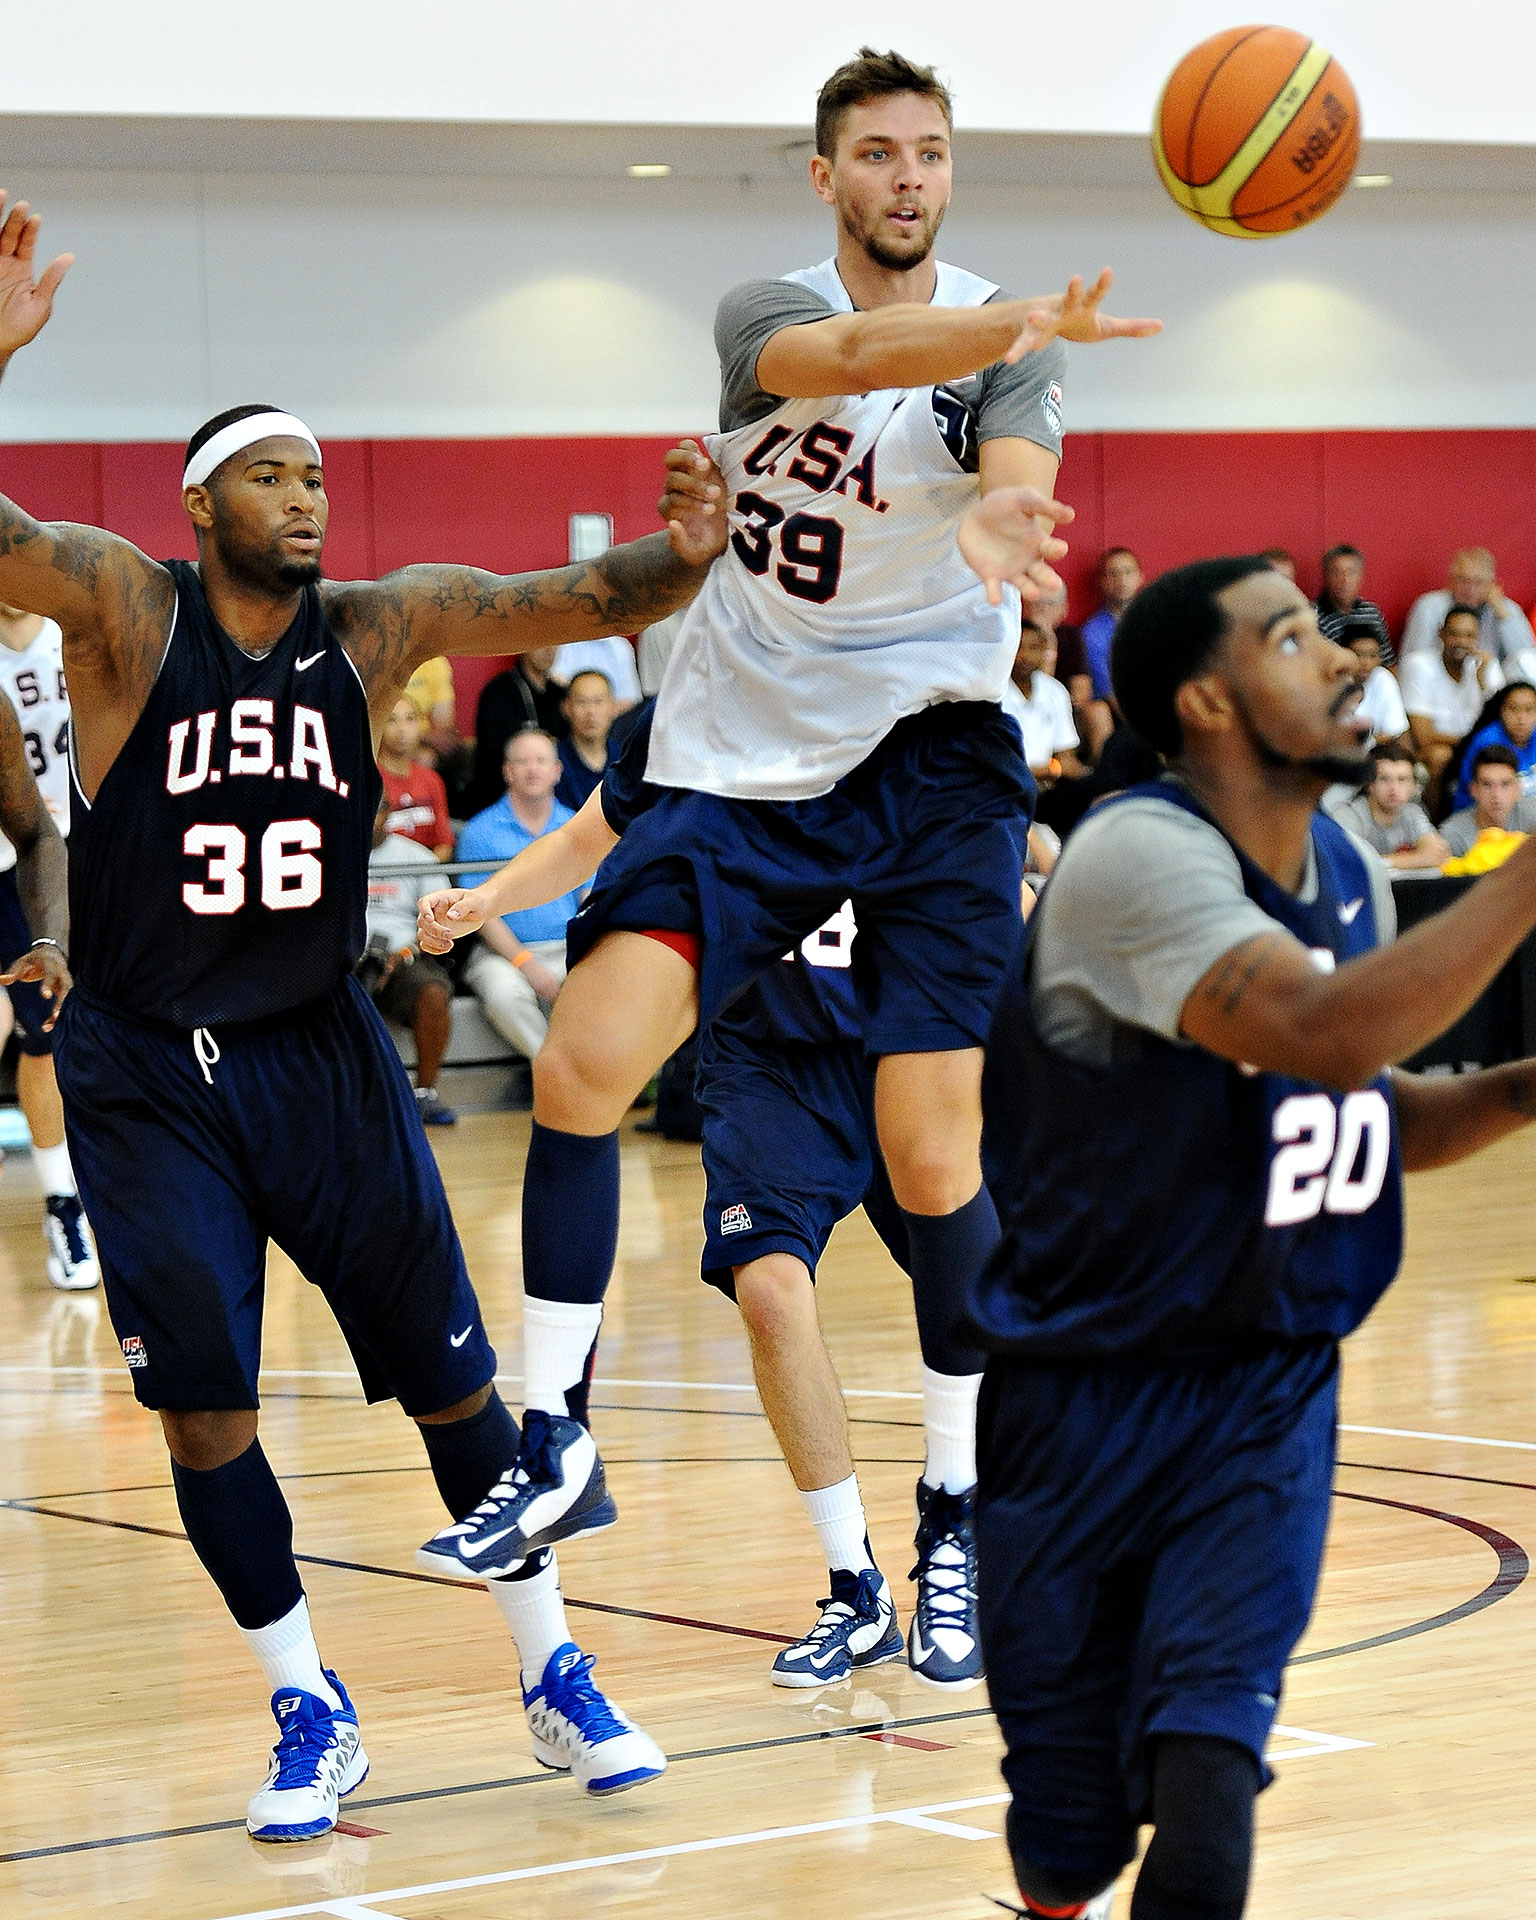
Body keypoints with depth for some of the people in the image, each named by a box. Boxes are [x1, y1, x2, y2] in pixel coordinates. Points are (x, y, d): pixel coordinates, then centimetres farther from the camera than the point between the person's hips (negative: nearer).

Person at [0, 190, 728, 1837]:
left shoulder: (376, 627, -3)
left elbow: (578, 603, -9)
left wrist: (685, 555, -31)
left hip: (322, 1051, 3)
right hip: (147, 1072, -3)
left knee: (450, 1377, 6)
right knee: (203, 1409, -3)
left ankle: (555, 1678, 21)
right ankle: (309, 1719, 13)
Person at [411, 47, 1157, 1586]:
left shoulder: (1006, 341, -1)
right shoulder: (761, 315, 0)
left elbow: (1015, 465, -23)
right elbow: (851, 353, -24)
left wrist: (999, 519, -49)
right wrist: (1034, 320, -43)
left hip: (929, 762, -1)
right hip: (743, 763, 1)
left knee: (933, 1155, -6)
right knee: (584, 1062, -14)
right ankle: (558, 1443, -1)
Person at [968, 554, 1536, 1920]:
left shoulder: (1347, 872, 4)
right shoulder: (1139, 856, -21)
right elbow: (1324, 1031, -37)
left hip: (1267, 1395, 5)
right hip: (1088, 1395, -4)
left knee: (1207, 1759, -20)